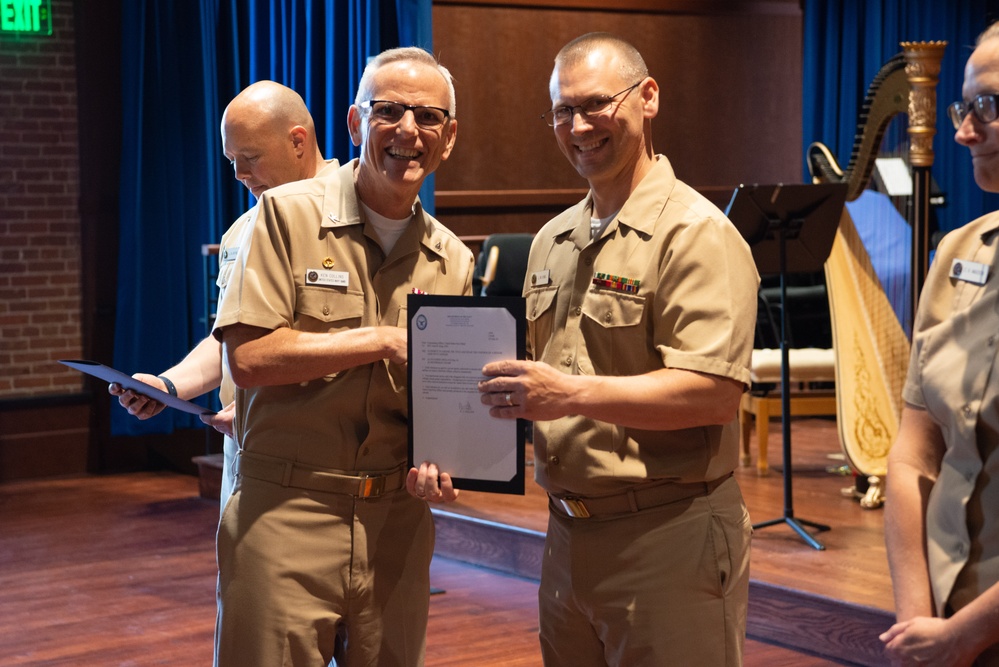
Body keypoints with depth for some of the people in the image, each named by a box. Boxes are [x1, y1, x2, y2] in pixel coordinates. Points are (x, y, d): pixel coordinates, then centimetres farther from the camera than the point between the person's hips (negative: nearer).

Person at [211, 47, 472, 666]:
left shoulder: (453, 260, 10)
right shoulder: (289, 215, -4)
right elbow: (249, 357, -14)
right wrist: (385, 341, -13)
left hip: (398, 520, 4)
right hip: (286, 515, -4)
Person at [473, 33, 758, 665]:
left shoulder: (694, 233, -11)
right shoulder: (552, 241, 14)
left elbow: (715, 393, -21)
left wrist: (573, 393, -27)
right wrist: (508, 387, 0)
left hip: (667, 535, -8)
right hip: (569, 534, 8)